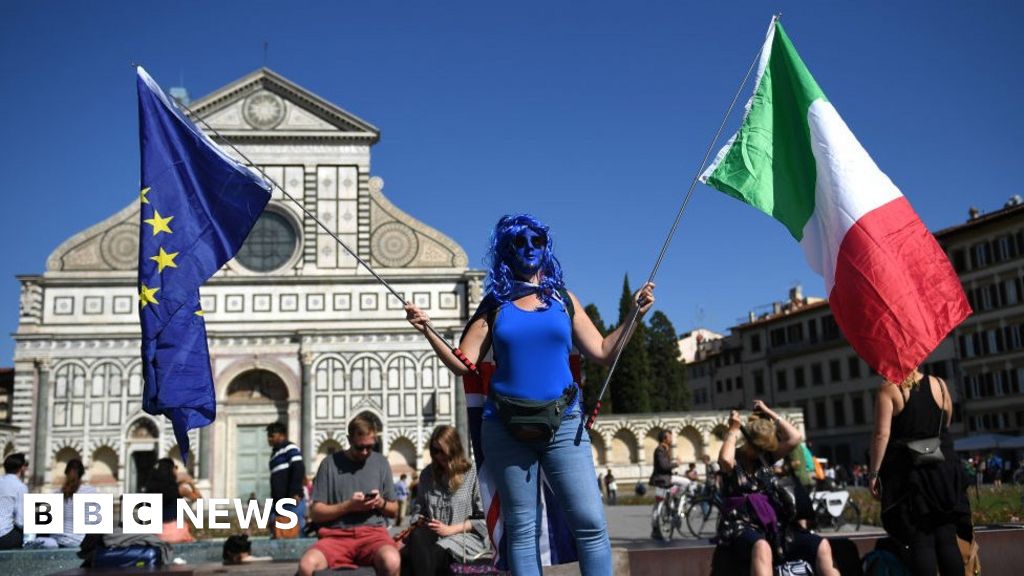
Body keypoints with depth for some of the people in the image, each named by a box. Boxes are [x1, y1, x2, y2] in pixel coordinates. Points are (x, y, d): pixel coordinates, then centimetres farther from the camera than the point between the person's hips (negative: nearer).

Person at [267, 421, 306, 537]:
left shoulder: (290, 448, -2)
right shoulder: (275, 453, 24)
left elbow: (299, 469, -16)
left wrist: (295, 493, -23)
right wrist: (274, 502, 20)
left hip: (292, 502, -9)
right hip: (278, 503, 9)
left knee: (295, 534, -12)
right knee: (276, 535, 5)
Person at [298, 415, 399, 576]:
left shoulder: (381, 463, 11)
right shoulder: (330, 463, 6)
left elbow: (394, 510, 17)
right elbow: (315, 513, 3)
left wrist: (381, 503, -6)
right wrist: (348, 506, -11)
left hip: (373, 531, 0)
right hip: (336, 534, 0)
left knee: (391, 561, -36)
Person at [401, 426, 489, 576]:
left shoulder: (472, 474, 0)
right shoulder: (427, 474, 19)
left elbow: (484, 519, -4)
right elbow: (418, 508, 24)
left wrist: (451, 529, -10)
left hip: (464, 536, -4)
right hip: (432, 536, 4)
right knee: (416, 536, -36)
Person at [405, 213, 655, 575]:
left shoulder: (563, 300, 9)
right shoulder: (495, 306, 6)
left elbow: (602, 353, 7)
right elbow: (463, 364, 2)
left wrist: (633, 315, -1)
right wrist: (428, 331, -9)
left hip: (562, 424, 1)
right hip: (506, 427, 0)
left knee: (590, 522, -6)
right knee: (521, 528, 5)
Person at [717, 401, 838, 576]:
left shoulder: (765, 457, 18)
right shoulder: (734, 460, 3)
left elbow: (794, 438, 7)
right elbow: (725, 459, -24)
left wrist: (769, 413, 9)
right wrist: (733, 430, -8)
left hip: (774, 526, 7)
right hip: (742, 528, -6)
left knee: (821, 546, -14)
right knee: (762, 547, -42)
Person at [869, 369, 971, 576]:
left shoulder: (888, 390, -10)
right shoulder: (939, 385, 3)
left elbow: (882, 434, -16)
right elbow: (946, 425, 15)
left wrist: (873, 473, -12)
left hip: (906, 472, -3)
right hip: (943, 470, 4)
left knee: (920, 541, -1)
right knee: (947, 539, 7)